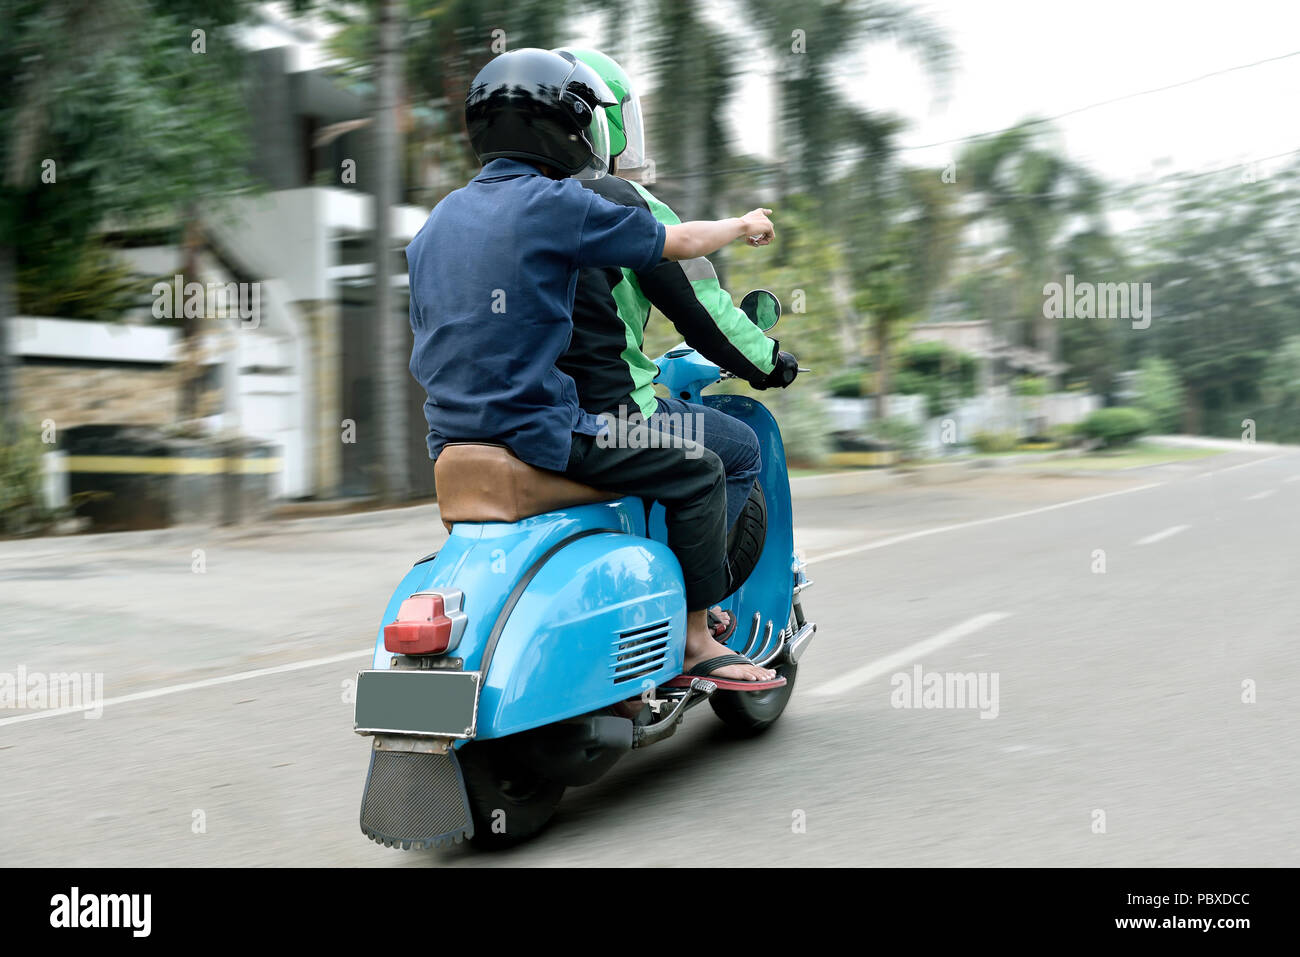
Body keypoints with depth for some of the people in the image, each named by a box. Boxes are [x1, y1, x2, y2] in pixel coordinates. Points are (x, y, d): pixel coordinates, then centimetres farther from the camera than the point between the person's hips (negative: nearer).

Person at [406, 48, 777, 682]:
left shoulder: (435, 222, 12)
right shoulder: (554, 203, -10)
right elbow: (679, 242, -1)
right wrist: (744, 225, 18)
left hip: (453, 443, 8)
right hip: (538, 433, -8)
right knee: (698, 473, 4)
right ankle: (696, 642, 8)